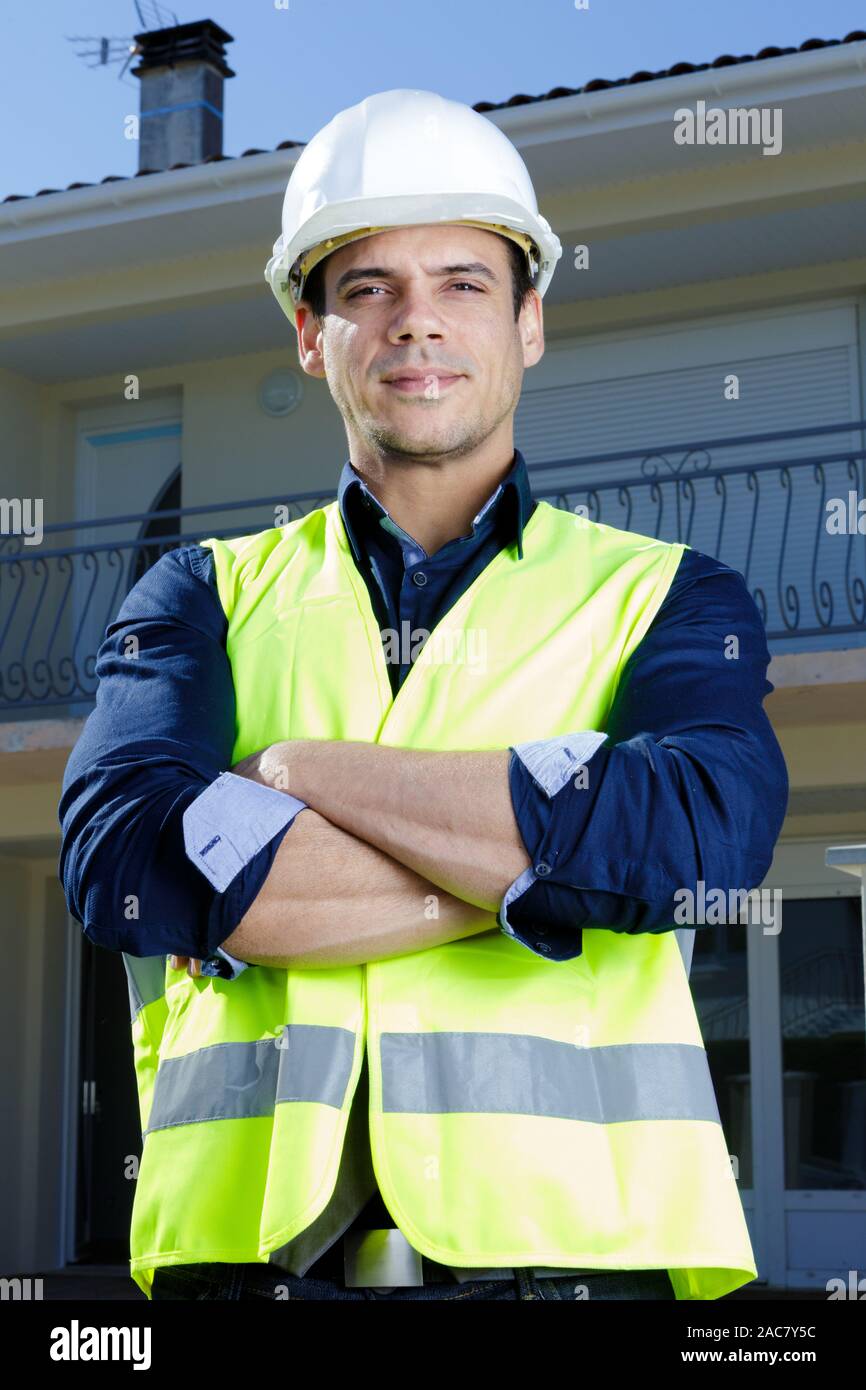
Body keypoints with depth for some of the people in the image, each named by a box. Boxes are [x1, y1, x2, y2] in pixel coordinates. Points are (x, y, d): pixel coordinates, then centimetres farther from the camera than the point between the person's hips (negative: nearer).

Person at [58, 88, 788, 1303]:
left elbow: (697, 837, -9)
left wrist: (297, 770, -5)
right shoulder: (210, 596, 14)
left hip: (566, 1244, 0)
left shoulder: (664, 597, 12)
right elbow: (120, 858, -5)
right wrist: (542, 865, -7)